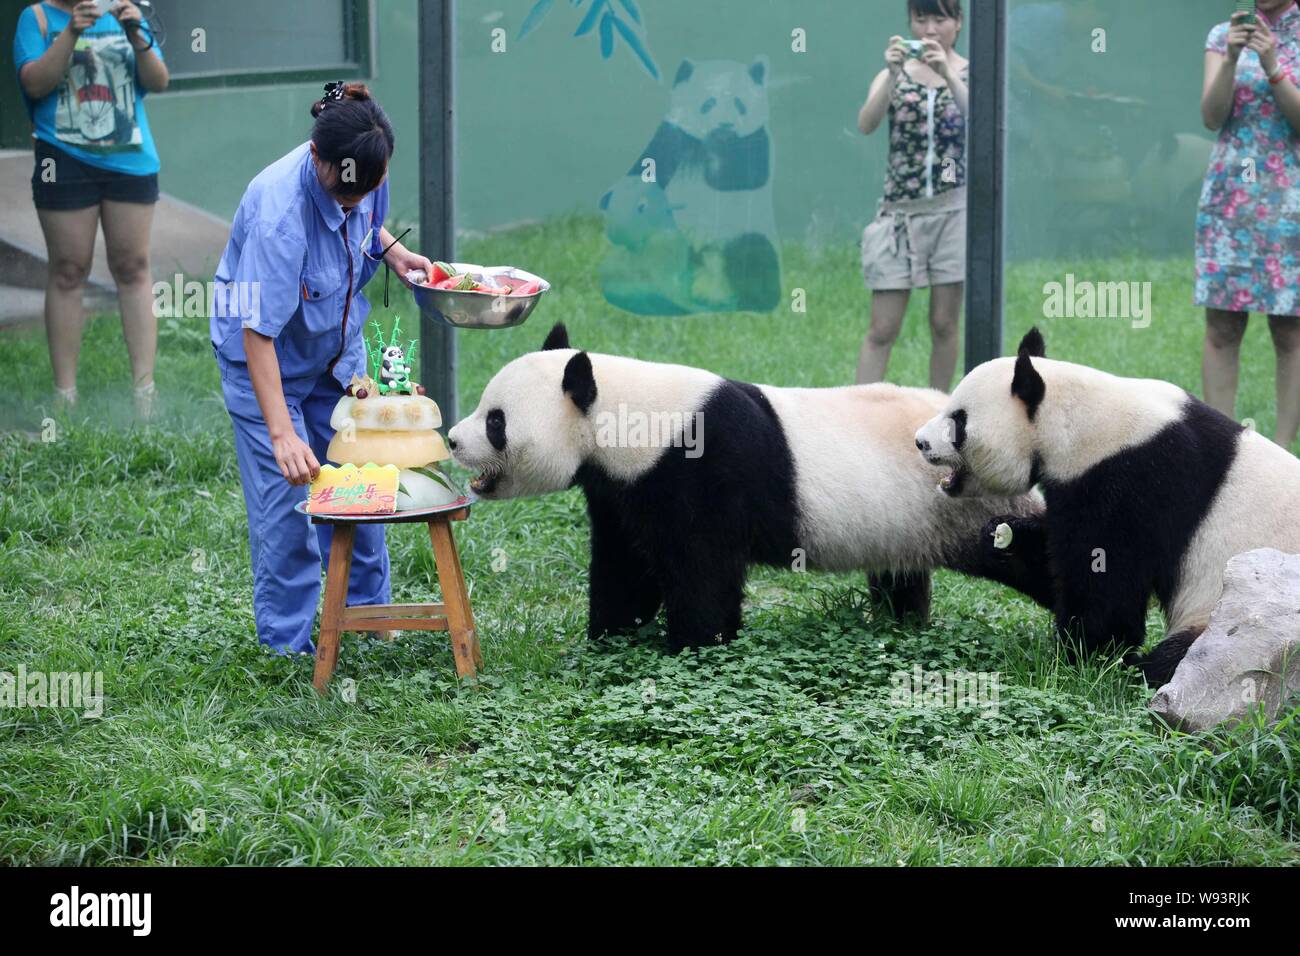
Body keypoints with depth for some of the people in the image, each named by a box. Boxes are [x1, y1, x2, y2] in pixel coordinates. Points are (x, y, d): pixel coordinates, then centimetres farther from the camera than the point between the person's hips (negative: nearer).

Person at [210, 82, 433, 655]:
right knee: (284, 499, -7)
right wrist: (282, 436, -40)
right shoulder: (278, 212, -38)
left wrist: (392, 251, -9)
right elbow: (258, 332, -37)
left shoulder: (364, 178, -17)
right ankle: (288, 642, 6)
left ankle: (367, 609, 29)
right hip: (267, 358, -6)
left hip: (337, 348, 7)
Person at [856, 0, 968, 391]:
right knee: (882, 329, -2)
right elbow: (866, 124, -13)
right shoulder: (894, 75, 5)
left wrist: (947, 73, -29)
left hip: (953, 211, 0)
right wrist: (894, 74, -26)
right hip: (899, 210, 1)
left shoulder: (970, 74, 3)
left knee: (944, 324, 5)